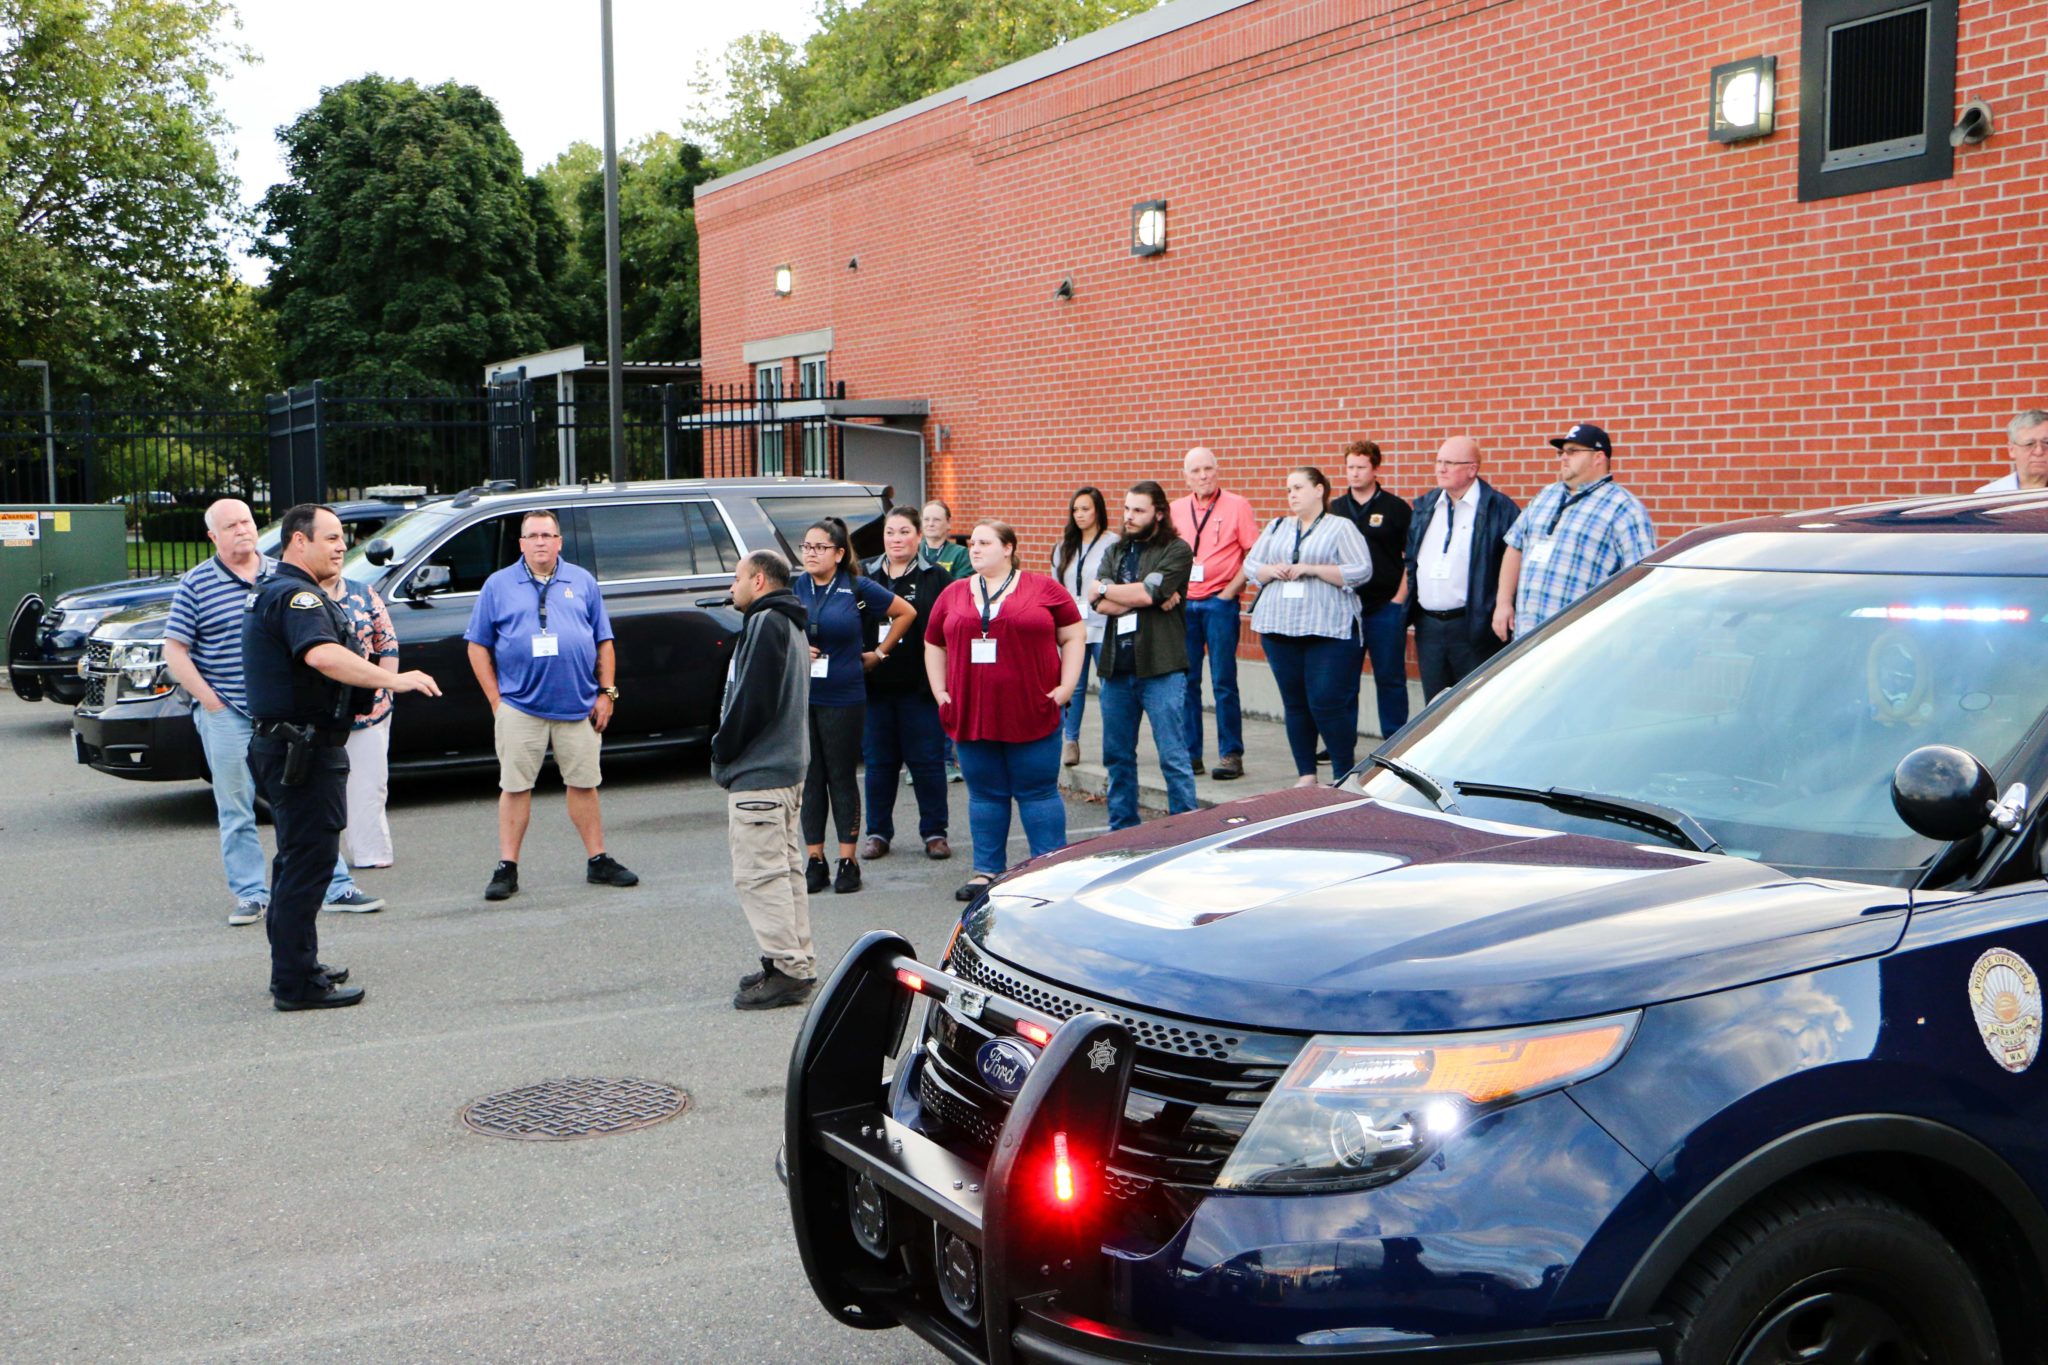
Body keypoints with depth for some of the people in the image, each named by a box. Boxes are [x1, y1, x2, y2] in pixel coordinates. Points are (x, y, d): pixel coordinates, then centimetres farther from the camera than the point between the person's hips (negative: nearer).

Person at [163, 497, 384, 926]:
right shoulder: (196, 584, -1)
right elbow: (174, 651, -2)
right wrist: (209, 700, -9)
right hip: (226, 715, -2)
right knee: (236, 813, 3)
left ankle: (337, 888, 7)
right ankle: (251, 895, 12)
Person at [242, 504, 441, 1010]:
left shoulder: (275, 592, 19)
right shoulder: (296, 595, -17)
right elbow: (322, 655, -36)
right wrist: (393, 679, -38)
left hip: (288, 745, 11)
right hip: (305, 749, -11)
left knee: (298, 857, 19)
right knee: (309, 859, -8)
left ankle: (295, 965, 29)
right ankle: (296, 983, -5)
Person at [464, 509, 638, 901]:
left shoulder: (582, 582, 10)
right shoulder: (499, 585, 5)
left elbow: (604, 642, 11)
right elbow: (478, 646, 5)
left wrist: (606, 693, 4)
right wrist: (496, 699, -2)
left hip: (578, 706, 2)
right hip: (520, 706, -1)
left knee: (584, 784, 8)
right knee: (515, 787, 2)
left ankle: (598, 861, 18)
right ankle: (506, 868, 8)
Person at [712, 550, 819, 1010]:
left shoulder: (766, 623, -14)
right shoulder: (788, 624, 19)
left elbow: (752, 699, -21)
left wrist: (722, 749, -9)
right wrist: (728, 748, 16)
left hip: (758, 773, -11)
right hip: (785, 765, 11)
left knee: (759, 873, -9)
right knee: (784, 868, 14)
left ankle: (786, 971, -9)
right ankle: (798, 964, 18)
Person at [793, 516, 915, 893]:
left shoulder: (858, 589, -1)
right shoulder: (794, 588, 5)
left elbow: (907, 612, 9)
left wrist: (878, 653, 8)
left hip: (843, 699, -2)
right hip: (799, 697, 2)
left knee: (842, 777, 3)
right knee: (809, 778, 5)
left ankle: (848, 862, 8)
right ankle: (815, 860, 12)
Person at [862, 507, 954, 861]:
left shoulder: (936, 578, 2)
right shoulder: (866, 576, 10)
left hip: (919, 687, -3)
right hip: (875, 686, 3)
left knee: (927, 761, 2)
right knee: (878, 762, 8)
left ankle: (934, 832, 12)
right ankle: (878, 832, 18)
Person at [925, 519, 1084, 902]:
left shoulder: (1043, 589, 1)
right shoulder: (953, 594, 11)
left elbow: (1073, 636, 3)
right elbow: (934, 644, 19)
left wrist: (1064, 688, -4)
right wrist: (940, 693, 8)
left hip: (1031, 714, -3)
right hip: (972, 714, 3)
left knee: (1038, 793, 2)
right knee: (985, 795, 10)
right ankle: (987, 871, 19)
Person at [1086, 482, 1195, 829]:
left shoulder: (1176, 551, -1)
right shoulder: (1116, 553, 15)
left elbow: (1148, 592, -16)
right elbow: (1099, 604, 0)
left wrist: (1105, 588, -1)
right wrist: (1146, 601, -12)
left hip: (1160, 668, -6)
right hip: (1116, 667, 6)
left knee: (1173, 757, -4)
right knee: (1117, 755, 12)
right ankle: (1122, 829, 22)